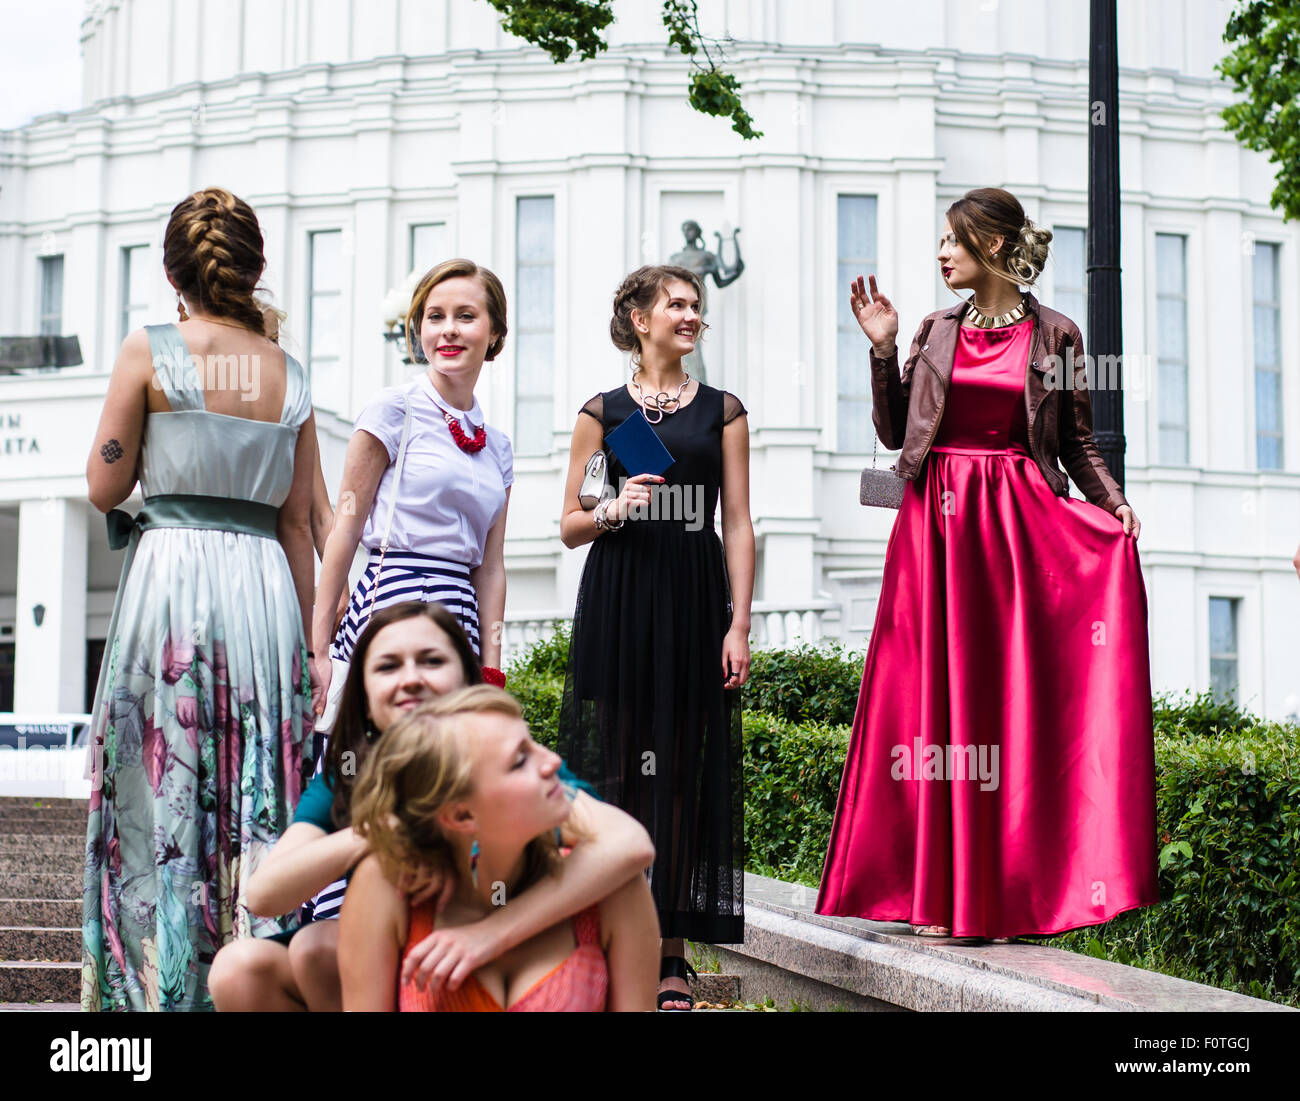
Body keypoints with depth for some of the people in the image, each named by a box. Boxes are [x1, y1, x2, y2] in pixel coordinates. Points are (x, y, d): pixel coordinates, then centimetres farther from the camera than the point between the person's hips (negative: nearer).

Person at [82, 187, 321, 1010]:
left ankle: (158, 984, 4)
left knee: (159, 796, 2)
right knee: (257, 803, 8)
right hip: (265, 586, 4)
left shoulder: (150, 353, -2)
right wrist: (306, 645, 13)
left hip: (171, 577, -3)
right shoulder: (291, 374, 9)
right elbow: (298, 524, 10)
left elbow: (105, 488, 2)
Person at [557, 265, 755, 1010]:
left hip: (694, 598, 1)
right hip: (618, 600, 0)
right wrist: (614, 511, -13)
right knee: (618, 764, -1)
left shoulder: (722, 411, 10)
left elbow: (739, 525, 5)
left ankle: (673, 953, 5)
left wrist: (740, 623, -4)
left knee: (685, 767, 0)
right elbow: (571, 528, 8)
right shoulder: (603, 412, 8)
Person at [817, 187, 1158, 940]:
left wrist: (1115, 504, -11)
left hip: (1018, 524, -3)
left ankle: (1008, 892, 3)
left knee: (1012, 694, -4)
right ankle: (941, 889, 6)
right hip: (936, 526, 3)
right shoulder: (938, 332, 12)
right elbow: (894, 432, 10)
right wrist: (883, 350, 2)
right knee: (937, 695, 1)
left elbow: (1078, 442, 4)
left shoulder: (1055, 335, 4)